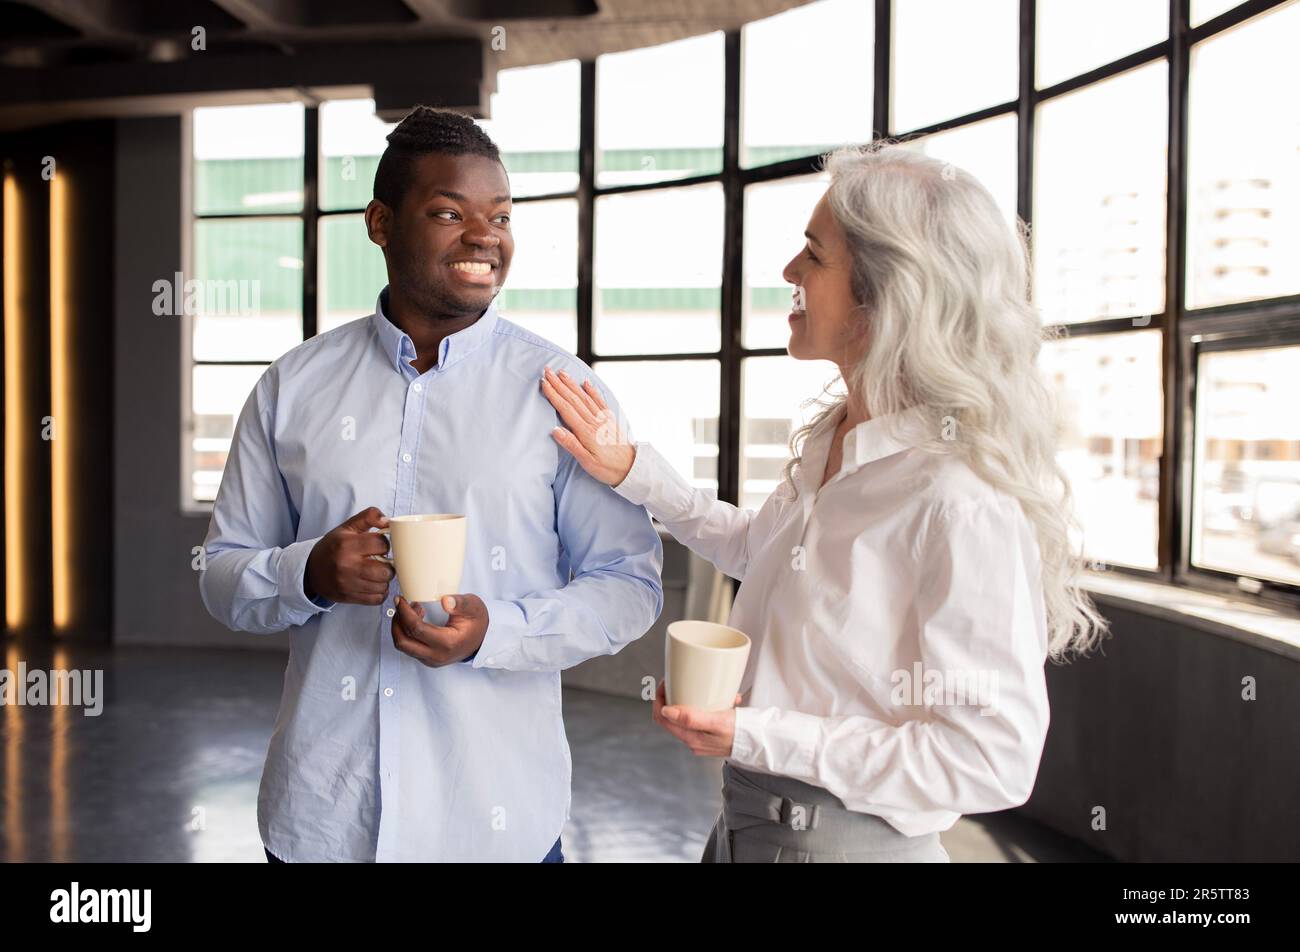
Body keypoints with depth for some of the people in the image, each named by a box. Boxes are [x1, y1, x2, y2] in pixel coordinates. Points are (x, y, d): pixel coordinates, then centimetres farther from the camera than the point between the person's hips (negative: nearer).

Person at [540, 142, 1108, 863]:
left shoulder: (962, 505, -27)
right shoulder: (829, 438, -1)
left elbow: (995, 762, -24)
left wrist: (756, 737, -25)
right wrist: (632, 471, 8)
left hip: (853, 838, -7)